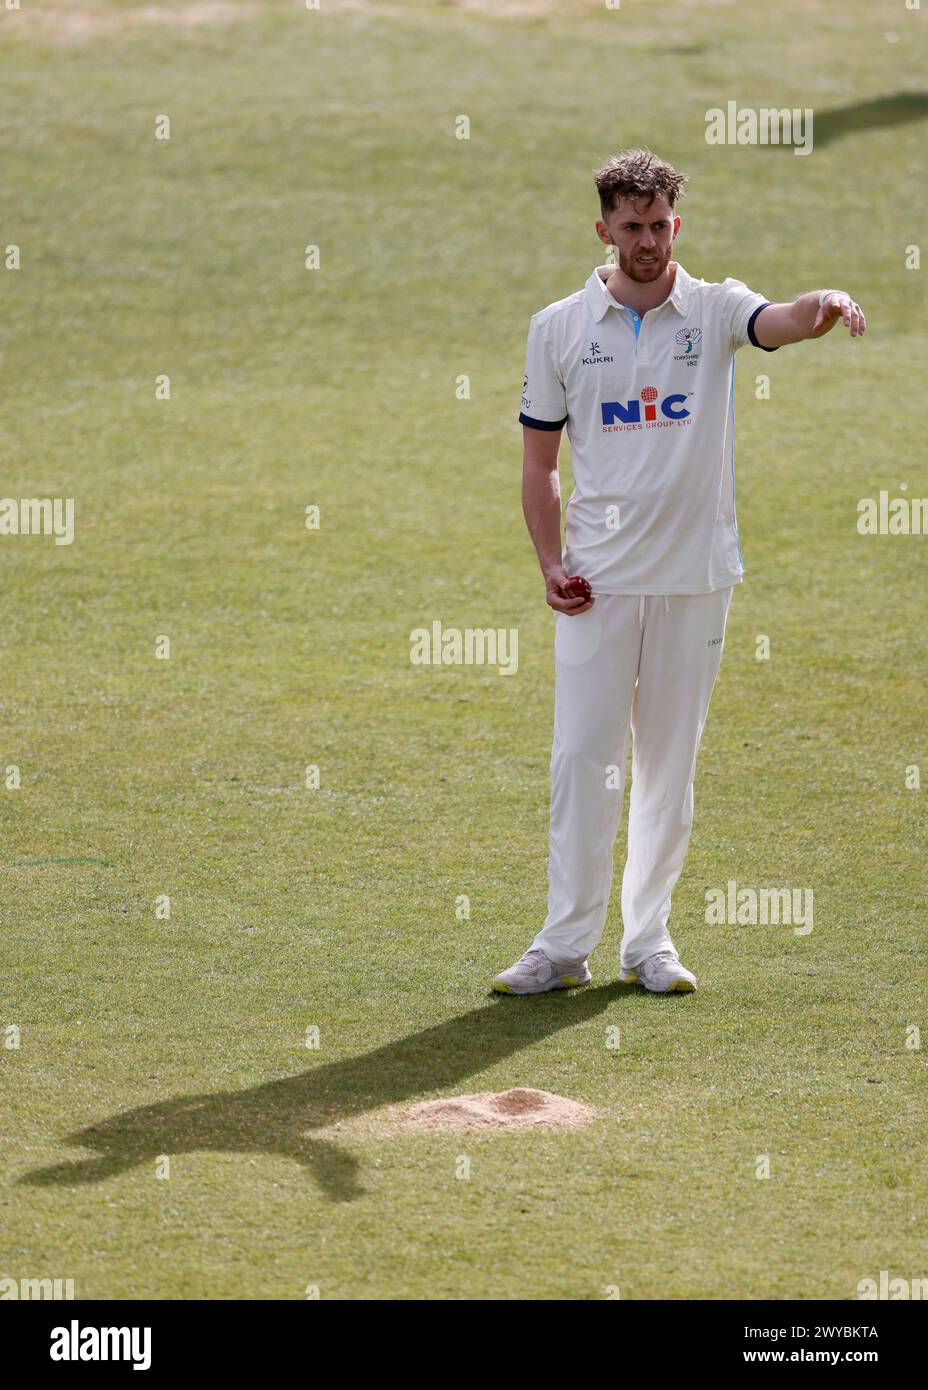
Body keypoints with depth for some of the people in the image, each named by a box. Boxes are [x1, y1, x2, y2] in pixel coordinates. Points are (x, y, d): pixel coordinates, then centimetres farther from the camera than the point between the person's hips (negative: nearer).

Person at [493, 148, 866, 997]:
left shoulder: (714, 311, 1)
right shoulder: (558, 329, 4)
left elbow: (782, 324, -21)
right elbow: (539, 458, 8)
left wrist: (827, 308, -45)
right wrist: (550, 561, -3)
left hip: (694, 576, 0)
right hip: (598, 578, 0)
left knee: (670, 763, 6)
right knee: (582, 758, -4)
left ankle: (649, 940, 14)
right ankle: (566, 945, 1)